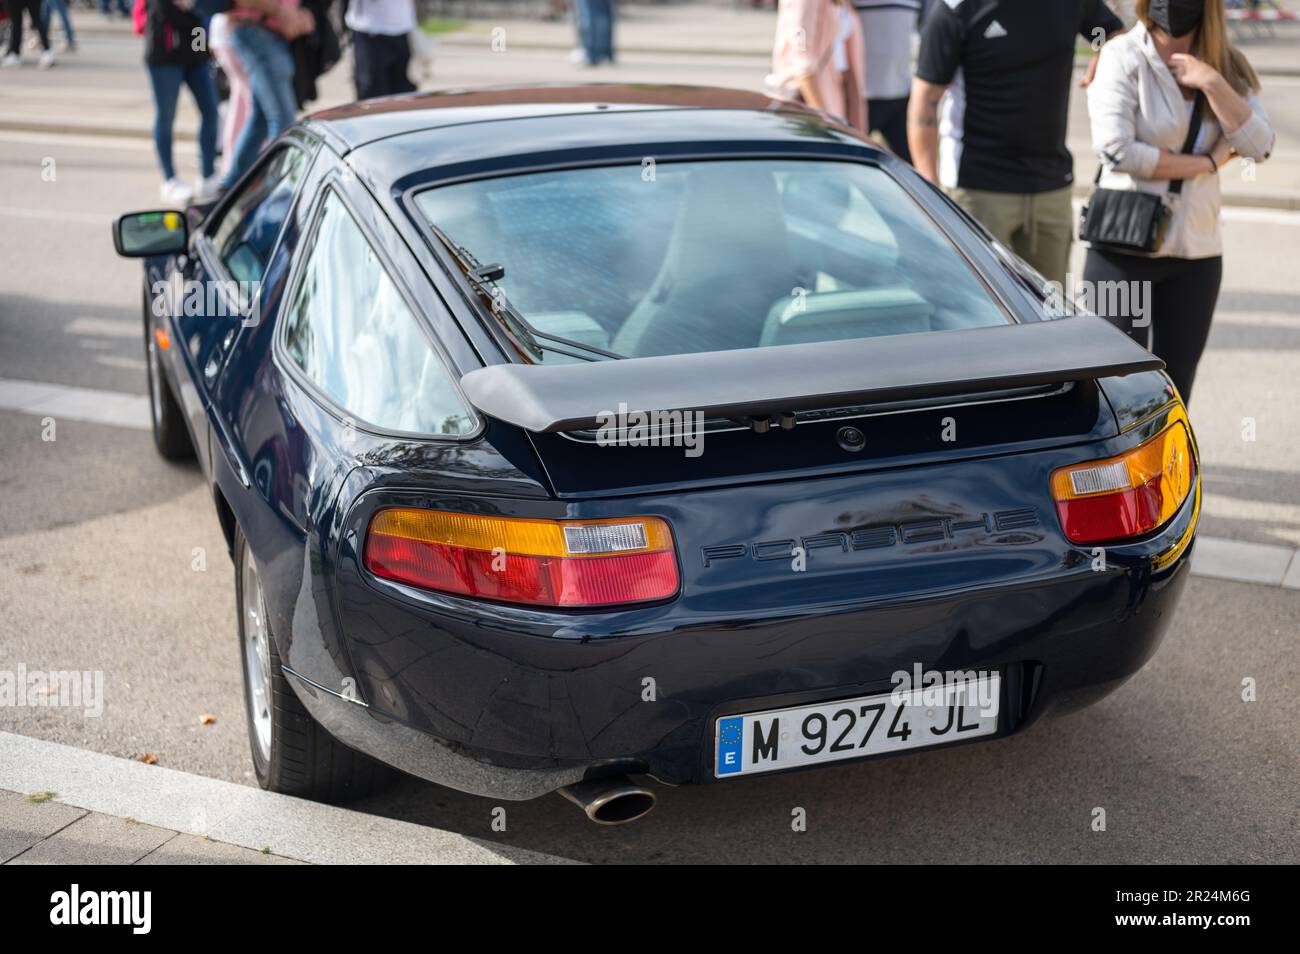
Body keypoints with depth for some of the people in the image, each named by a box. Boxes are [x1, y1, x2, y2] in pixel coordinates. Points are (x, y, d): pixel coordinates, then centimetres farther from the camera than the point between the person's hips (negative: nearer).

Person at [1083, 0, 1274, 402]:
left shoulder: (1226, 65, 8)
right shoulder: (1123, 57, -6)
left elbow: (1259, 146, -3)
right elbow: (1116, 149, -18)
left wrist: (1211, 83, -14)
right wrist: (1205, 163, -8)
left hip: (1196, 254, 5)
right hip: (1125, 251, -5)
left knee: (1174, 393, 9)